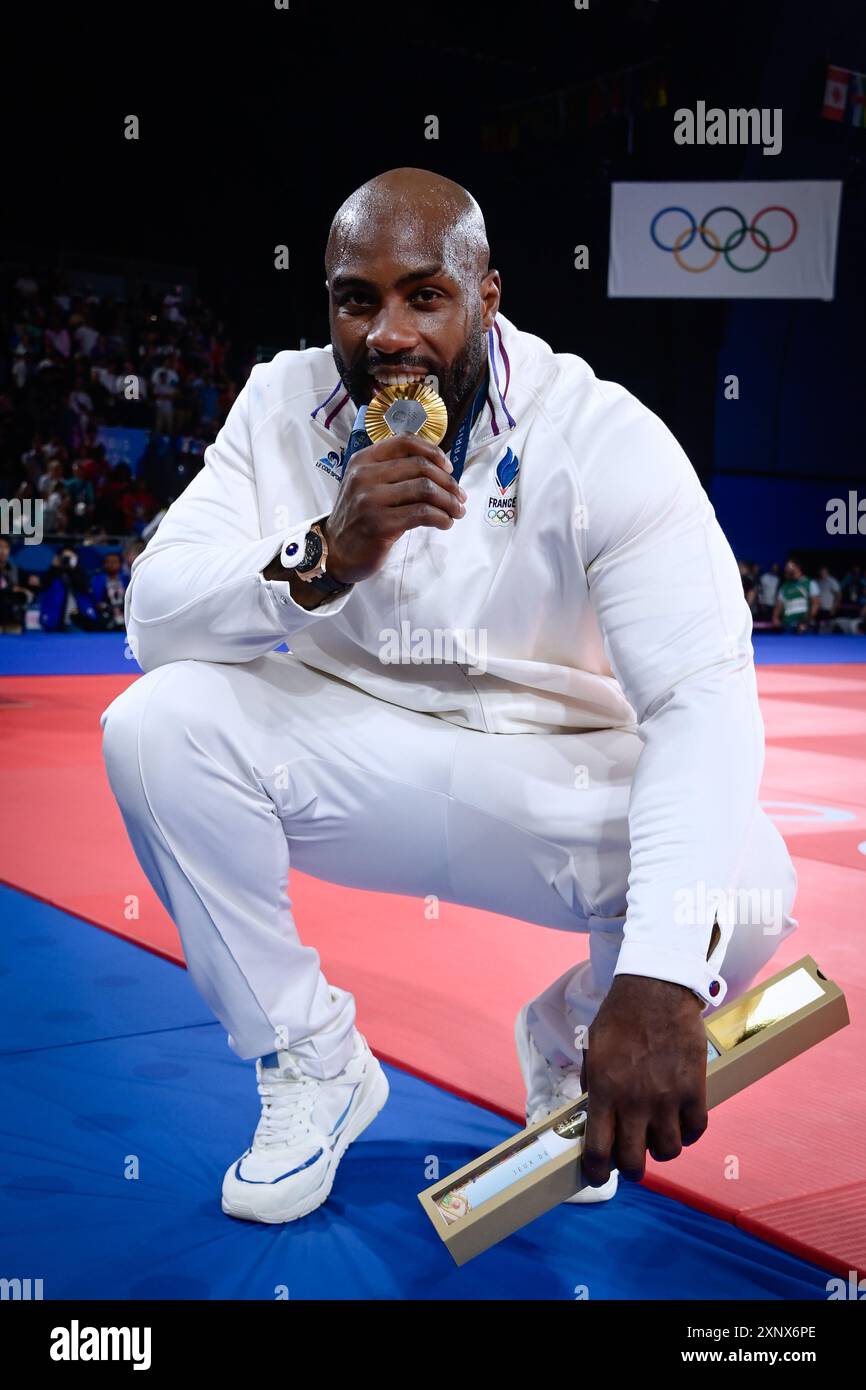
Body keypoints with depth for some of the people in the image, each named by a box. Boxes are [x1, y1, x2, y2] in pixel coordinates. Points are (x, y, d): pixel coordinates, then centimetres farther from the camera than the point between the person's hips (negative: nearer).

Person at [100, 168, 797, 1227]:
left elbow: (704, 696, -28)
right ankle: (314, 1064, -1)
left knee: (743, 894, -30)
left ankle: (570, 1044, 9)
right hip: (340, 756, 3)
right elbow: (153, 614, -13)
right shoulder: (284, 404, -6)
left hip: (553, 772, -2)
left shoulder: (604, 437, -17)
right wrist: (324, 556, -35)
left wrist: (659, 980, -41)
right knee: (153, 725, -23)